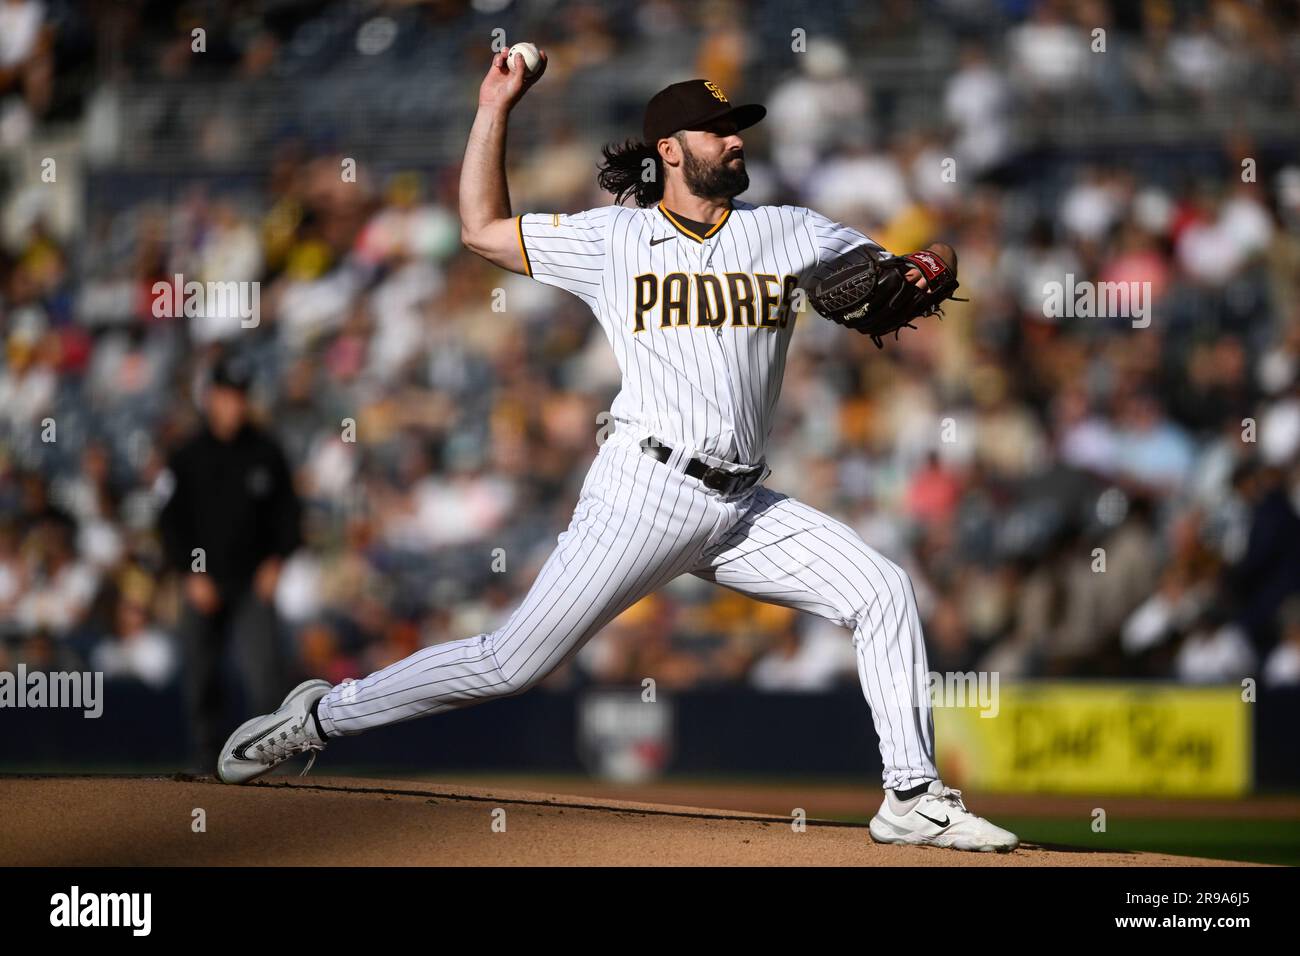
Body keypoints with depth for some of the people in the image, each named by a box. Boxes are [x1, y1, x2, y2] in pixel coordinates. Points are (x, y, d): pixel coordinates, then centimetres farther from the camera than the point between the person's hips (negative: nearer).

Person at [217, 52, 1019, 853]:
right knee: (513, 663, -7)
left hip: (743, 508, 4)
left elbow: (893, 269, 14)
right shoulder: (613, 239, 6)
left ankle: (914, 801, -4)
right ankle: (323, 715, 7)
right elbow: (483, 229, 12)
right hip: (646, 488, -4)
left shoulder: (788, 233, 11)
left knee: (884, 592, -9)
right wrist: (496, 108, 9)